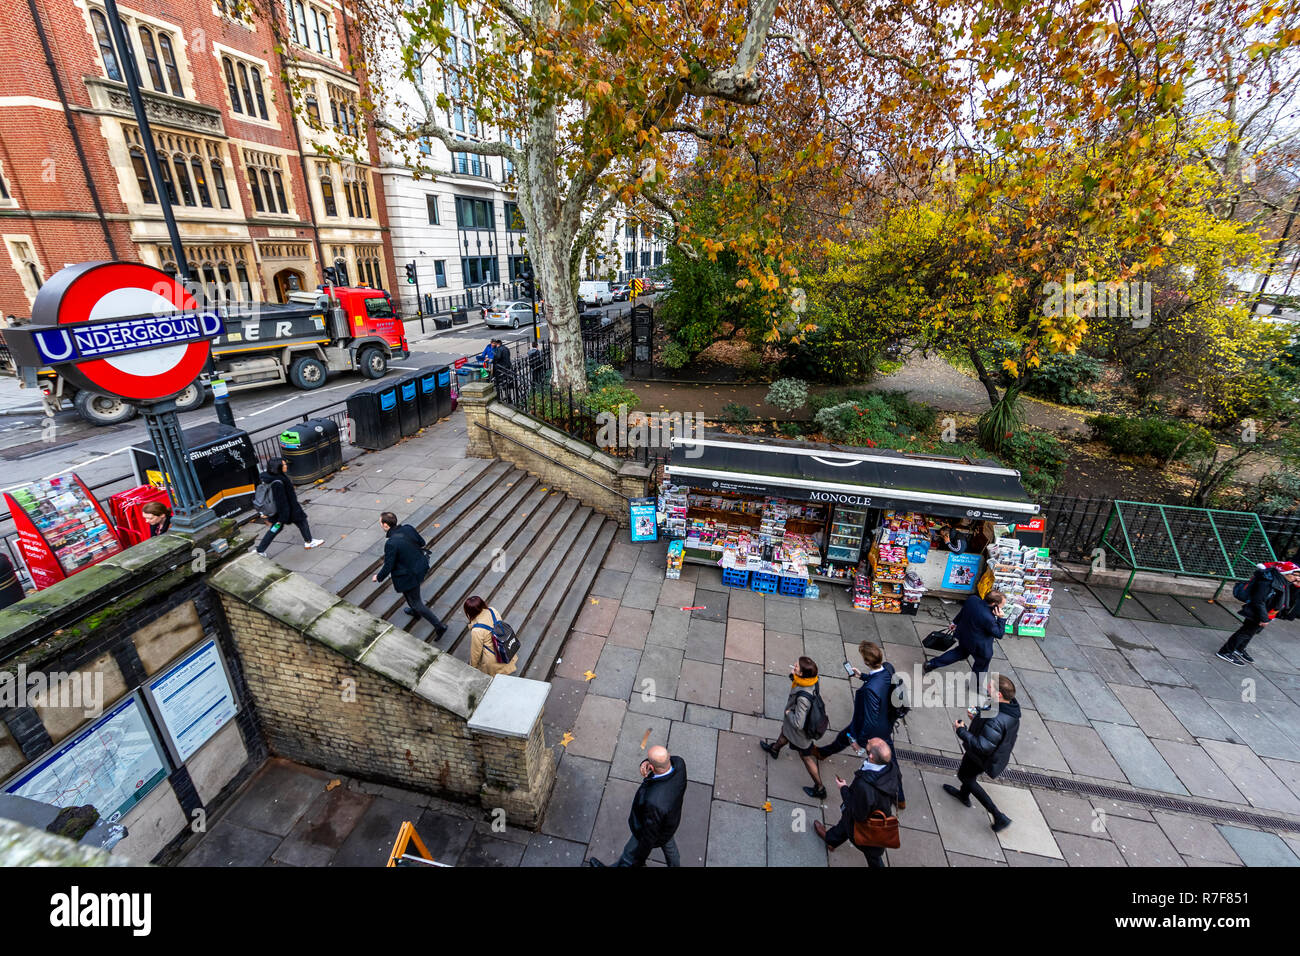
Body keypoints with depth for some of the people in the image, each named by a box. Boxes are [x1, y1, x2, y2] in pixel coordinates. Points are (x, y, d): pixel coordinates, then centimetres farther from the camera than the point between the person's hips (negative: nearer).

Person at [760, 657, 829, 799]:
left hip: (801, 731, -8)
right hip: (809, 720, 8)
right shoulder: (812, 680, -23)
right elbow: (795, 679, 1)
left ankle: (819, 789, 40)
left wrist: (788, 712, -20)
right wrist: (793, 674, -20)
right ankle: (774, 749, 67)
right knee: (784, 732, 35)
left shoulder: (803, 698, -46)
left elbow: (798, 724, -37)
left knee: (806, 757, 18)